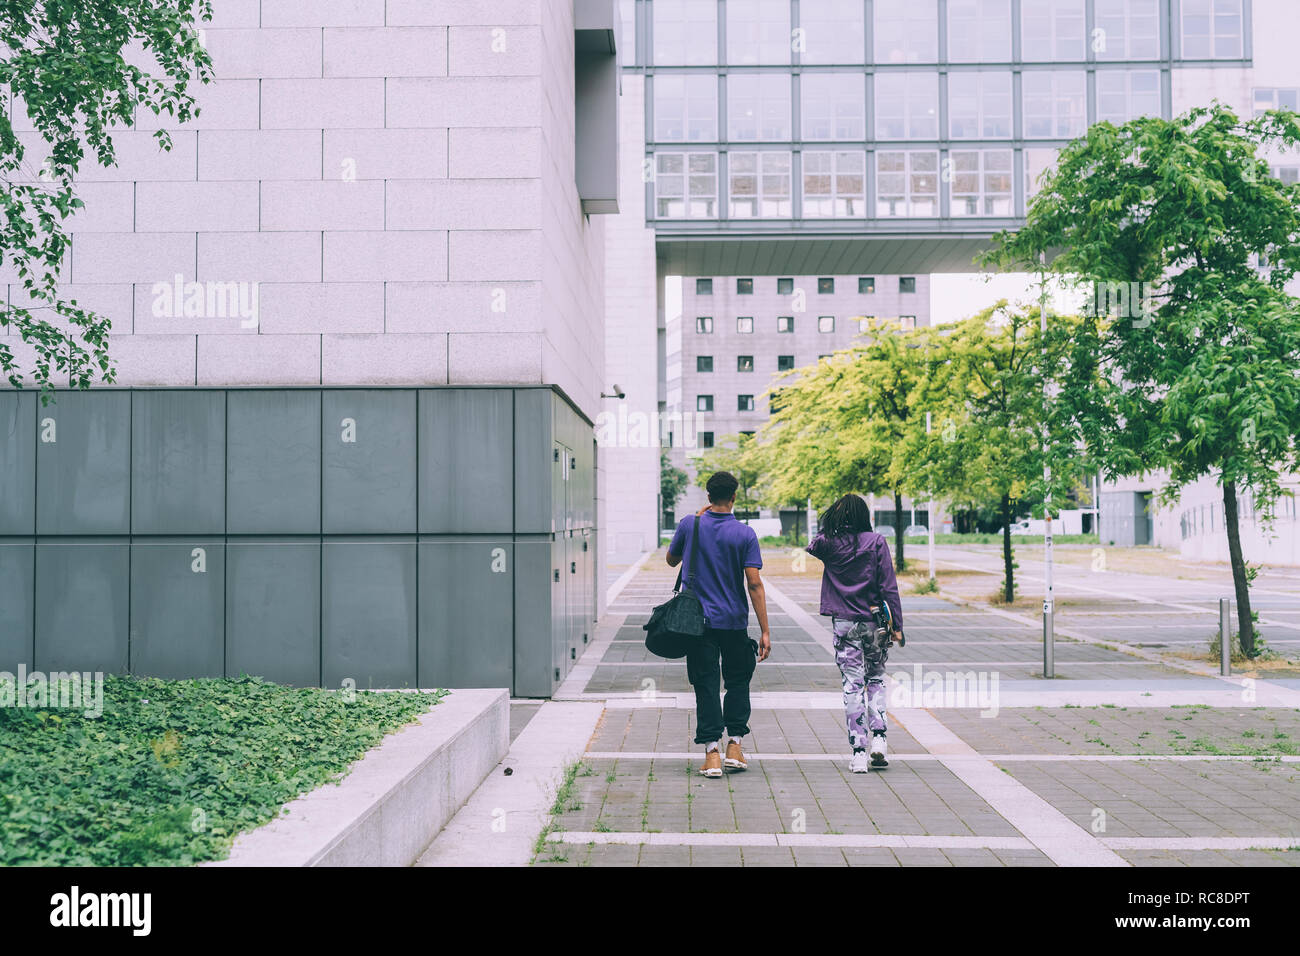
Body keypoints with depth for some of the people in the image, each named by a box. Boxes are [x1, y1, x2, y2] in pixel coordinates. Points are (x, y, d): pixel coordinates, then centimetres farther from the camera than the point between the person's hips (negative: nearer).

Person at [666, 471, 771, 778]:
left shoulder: (689, 525, -4)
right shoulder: (745, 534, -7)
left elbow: (671, 560, 14)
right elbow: (754, 584, -11)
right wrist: (764, 631, -8)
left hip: (699, 620, 0)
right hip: (734, 622, 0)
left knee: (706, 685, 4)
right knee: (737, 681, 17)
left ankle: (712, 753, 1)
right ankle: (734, 745, 16)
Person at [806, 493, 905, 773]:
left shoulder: (828, 543, -4)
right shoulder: (877, 542, -4)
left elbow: (811, 547, 22)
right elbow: (889, 586, -5)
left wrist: (832, 527, 11)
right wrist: (897, 626, -1)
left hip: (844, 624, 0)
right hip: (874, 622, 0)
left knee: (852, 686, 4)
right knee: (876, 679, 19)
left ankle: (859, 752, 2)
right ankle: (879, 738, 5)